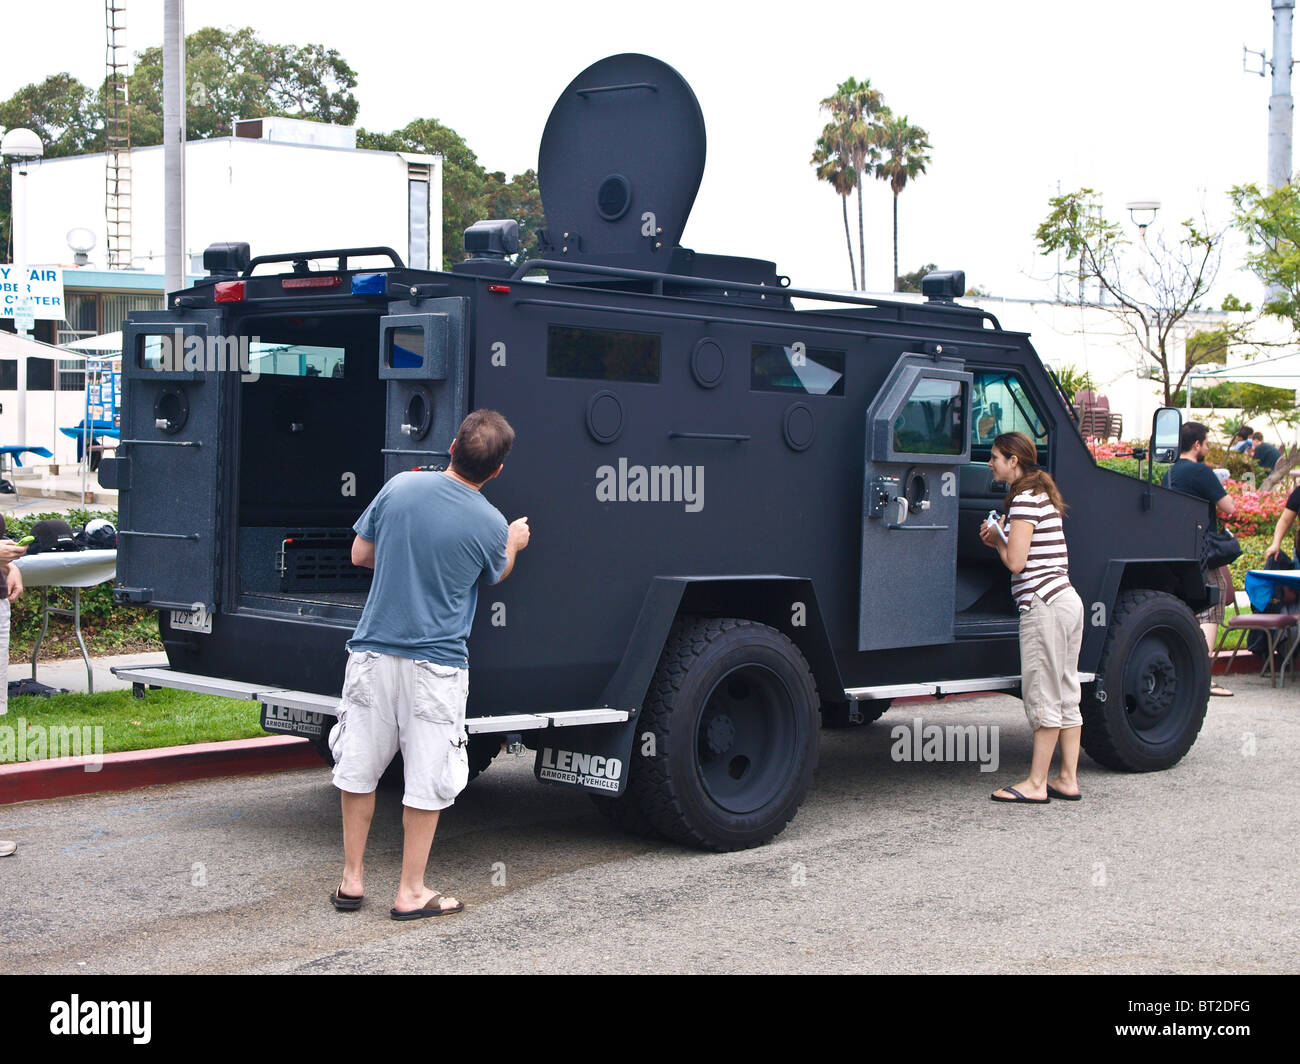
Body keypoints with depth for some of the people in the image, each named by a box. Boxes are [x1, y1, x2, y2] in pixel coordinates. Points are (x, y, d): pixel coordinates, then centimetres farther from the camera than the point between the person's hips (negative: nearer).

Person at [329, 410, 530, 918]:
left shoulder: (399, 487, -3)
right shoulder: (492, 525, -8)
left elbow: (360, 554, 7)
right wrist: (513, 544, 32)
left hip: (373, 654, 3)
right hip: (436, 666, -3)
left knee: (358, 768, 14)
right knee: (426, 781, 7)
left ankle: (351, 880, 22)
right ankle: (411, 892, 13)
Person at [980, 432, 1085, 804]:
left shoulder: (1024, 500, -12)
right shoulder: (1043, 496, 18)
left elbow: (1016, 562, -17)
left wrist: (996, 540, 1)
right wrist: (999, 539, 9)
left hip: (1044, 605, -10)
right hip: (1067, 601, 10)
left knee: (1043, 696, -6)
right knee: (1065, 695, 11)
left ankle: (1036, 784, -2)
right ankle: (1067, 780, 16)